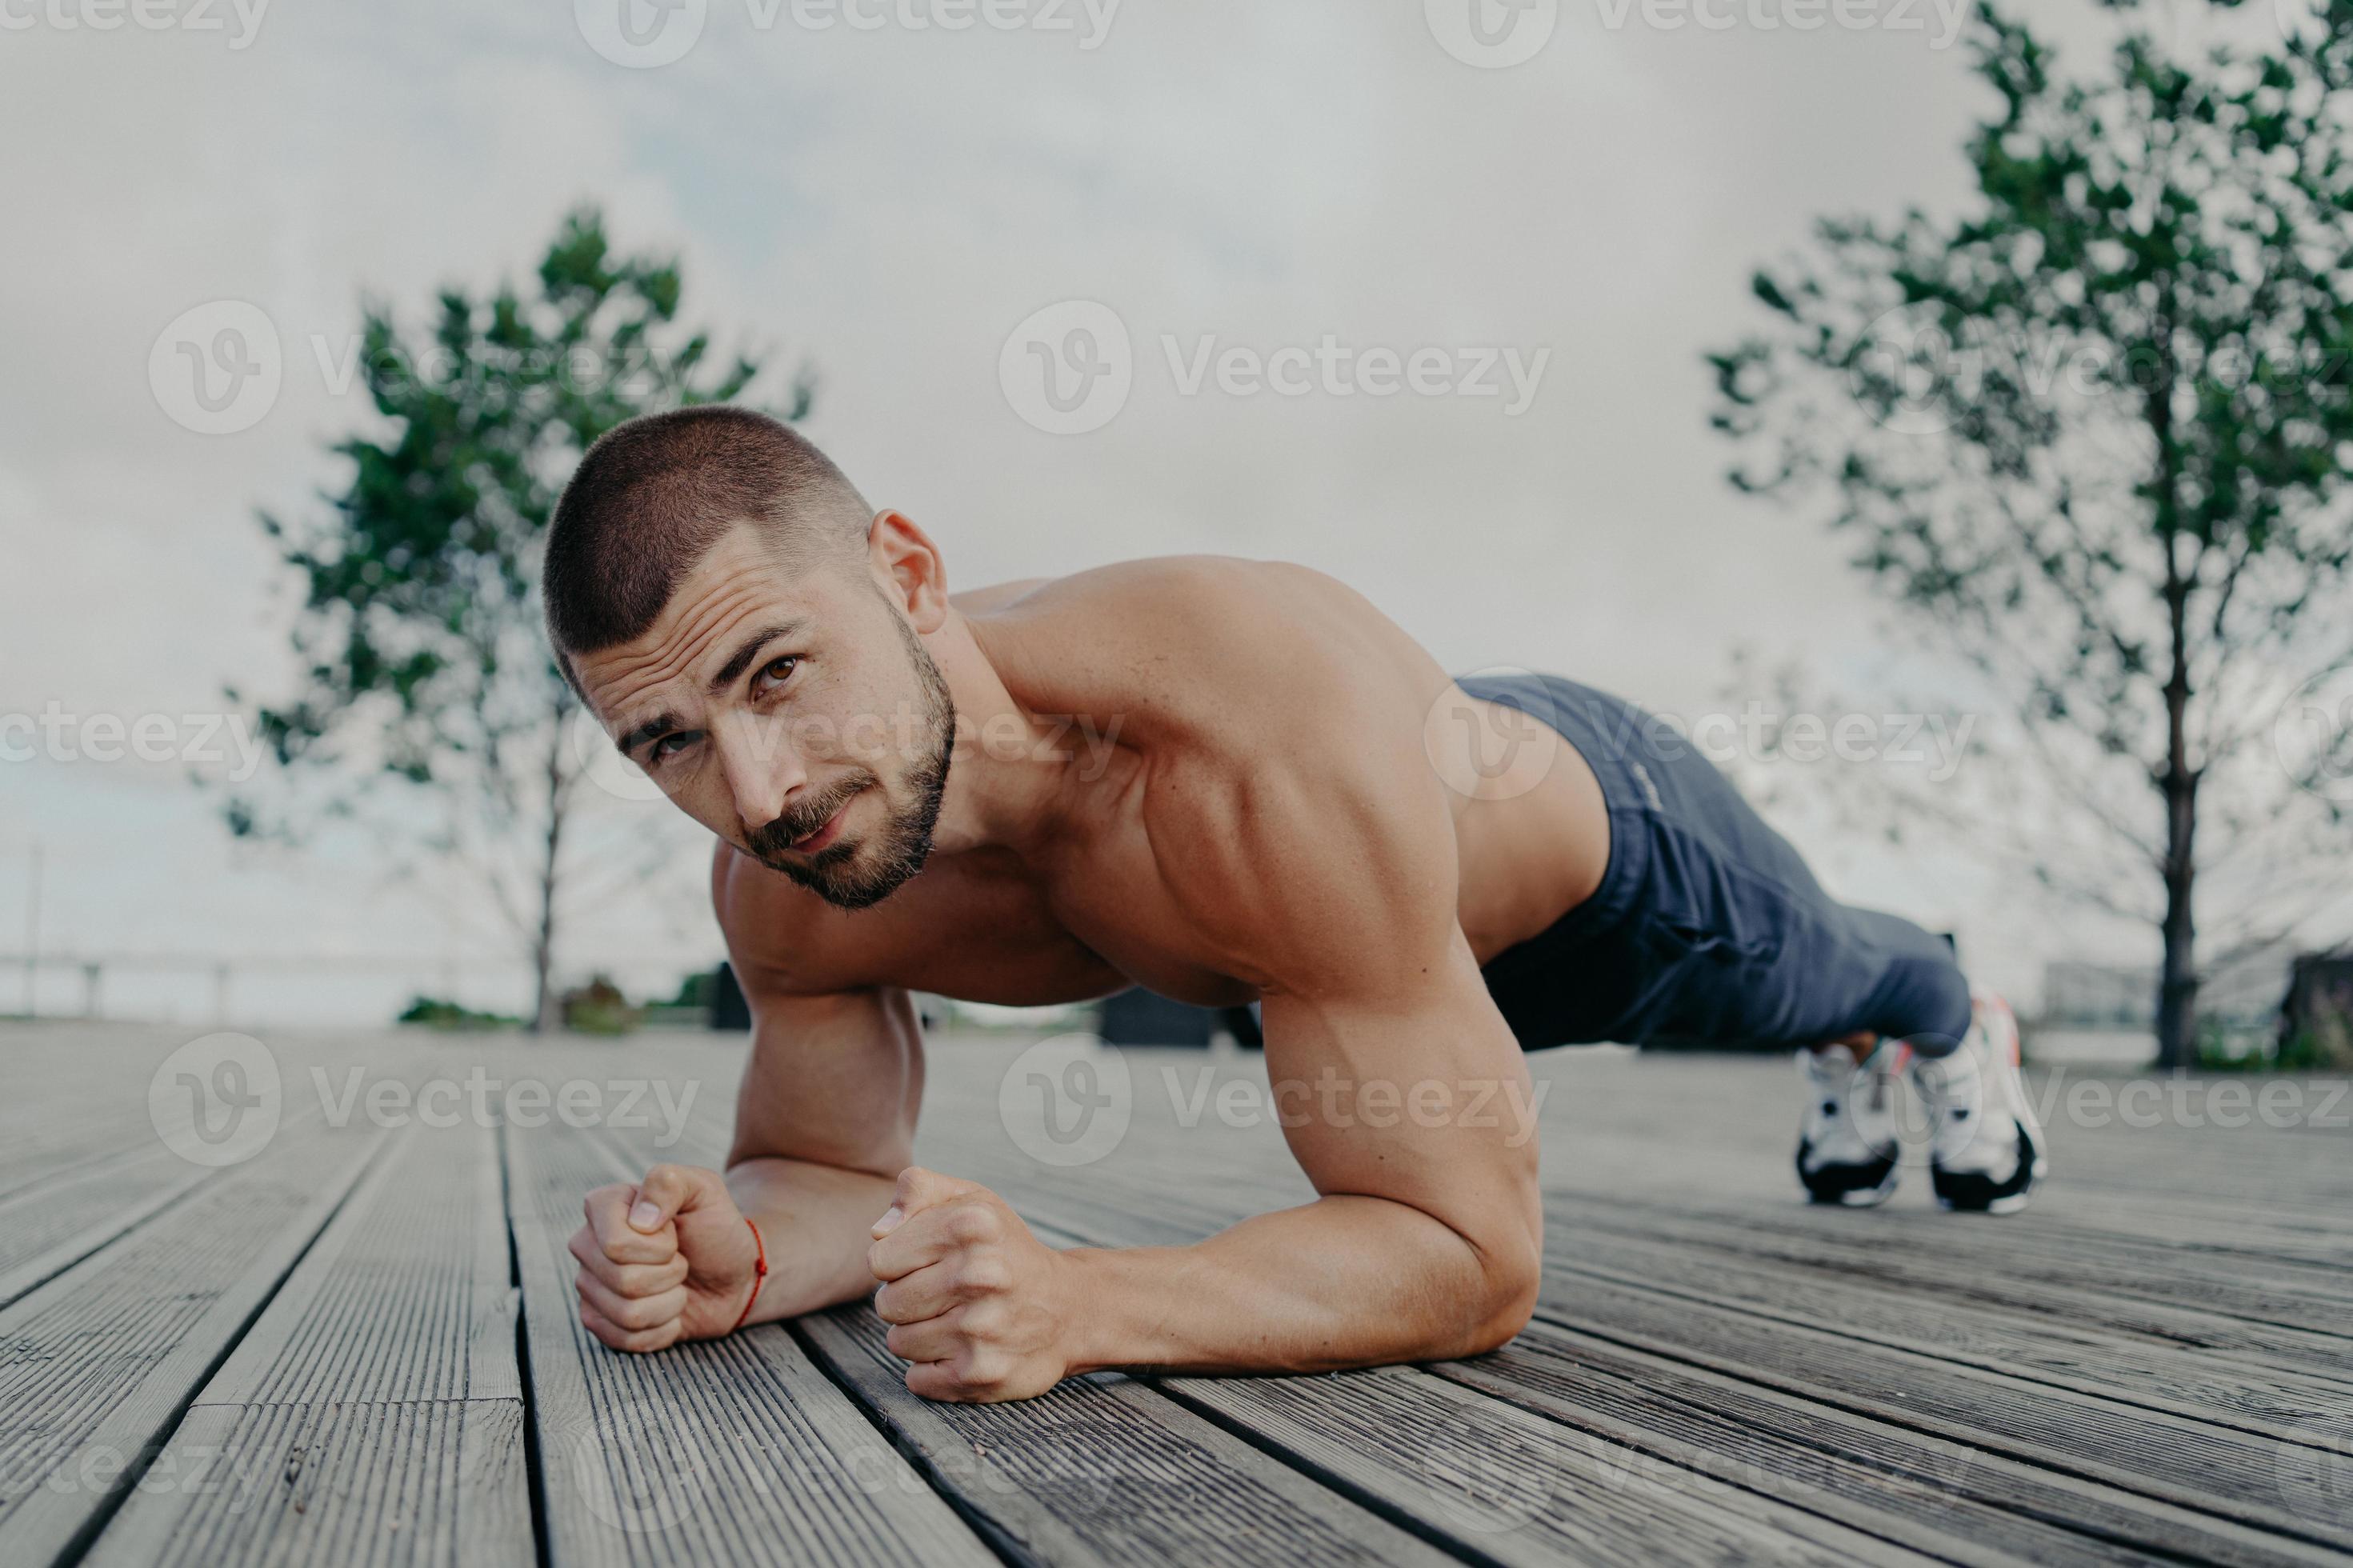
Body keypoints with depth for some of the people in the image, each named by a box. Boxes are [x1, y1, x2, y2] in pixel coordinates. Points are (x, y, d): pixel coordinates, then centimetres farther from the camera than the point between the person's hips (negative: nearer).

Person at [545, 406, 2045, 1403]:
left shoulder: (1277, 739, -53)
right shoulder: (784, 889, -34)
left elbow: (1476, 1258, -47)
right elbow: (835, 1172, -17)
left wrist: (1078, 1302, -62)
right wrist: (737, 1255, -41)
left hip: (1604, 839, -5)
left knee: (1816, 972, 33)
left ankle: (1957, 1019, 72)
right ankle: (1851, 1060, 76)